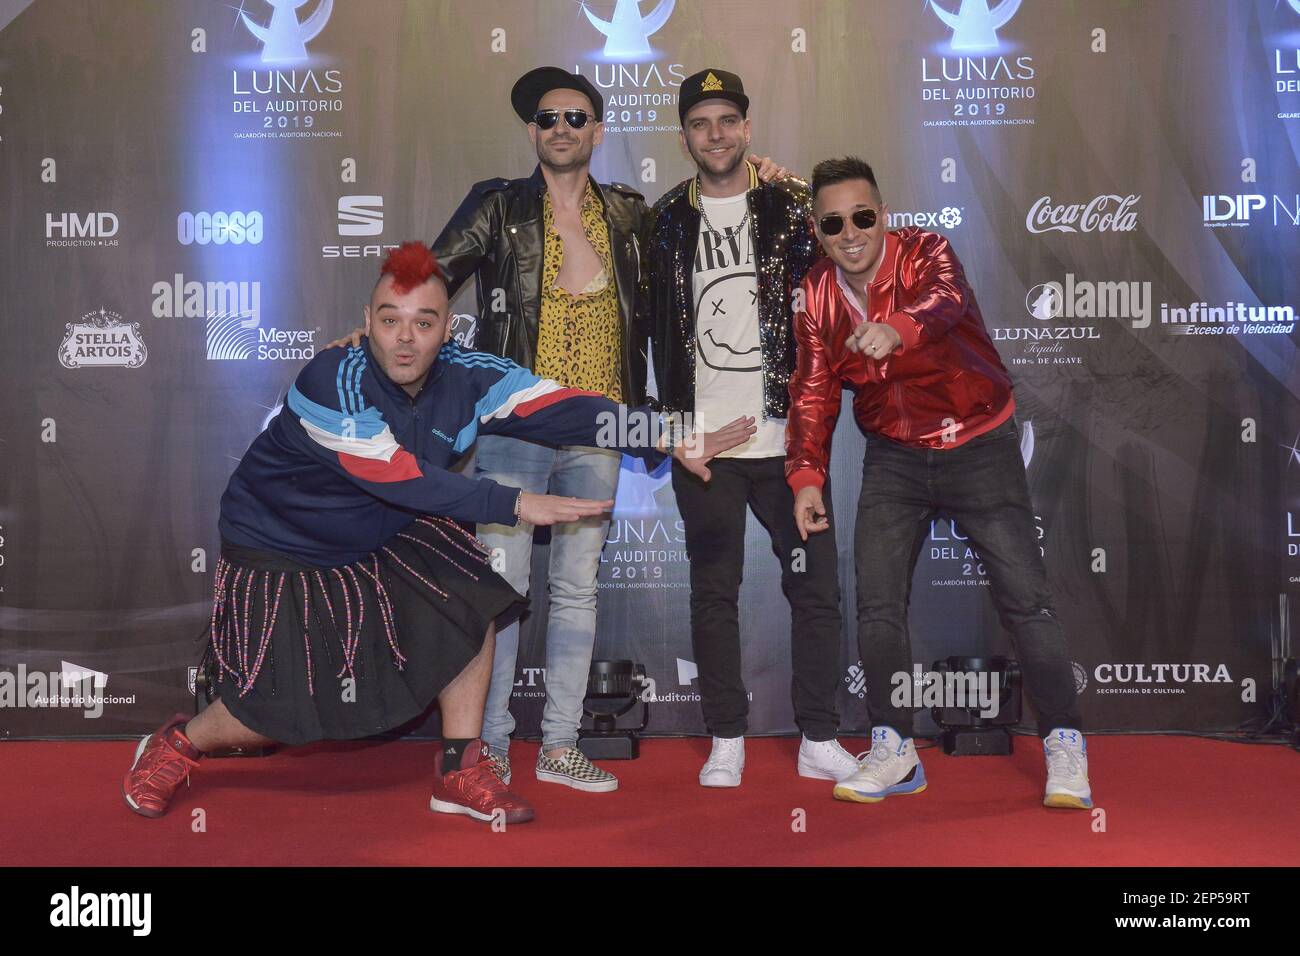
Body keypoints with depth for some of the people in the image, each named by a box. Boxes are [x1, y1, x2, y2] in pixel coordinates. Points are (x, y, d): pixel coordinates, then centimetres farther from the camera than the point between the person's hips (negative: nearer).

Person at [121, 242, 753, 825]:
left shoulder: (464, 377, -16)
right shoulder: (333, 382, -31)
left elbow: (564, 409, -26)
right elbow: (405, 481, -36)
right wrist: (516, 504, -35)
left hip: (380, 535, 6)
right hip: (276, 548, -5)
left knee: (472, 602, -9)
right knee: (279, 709, -5)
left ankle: (460, 774, 7)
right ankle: (174, 748, 28)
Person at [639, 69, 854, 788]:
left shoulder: (791, 207, 6)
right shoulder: (667, 222, 8)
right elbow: (651, 323, 10)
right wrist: (669, 420, 2)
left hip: (785, 438, 0)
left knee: (816, 587, 3)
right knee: (714, 593, 7)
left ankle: (819, 741, 16)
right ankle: (726, 742, 19)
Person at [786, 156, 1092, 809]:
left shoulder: (924, 252, -13)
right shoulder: (816, 294, -1)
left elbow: (945, 298, -37)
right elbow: (812, 390, 4)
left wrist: (897, 328, -59)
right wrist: (807, 475, -6)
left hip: (979, 446, -3)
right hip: (893, 457, 4)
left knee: (1024, 596, -4)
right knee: (876, 603, -2)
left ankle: (1065, 747, 10)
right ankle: (894, 749, 12)